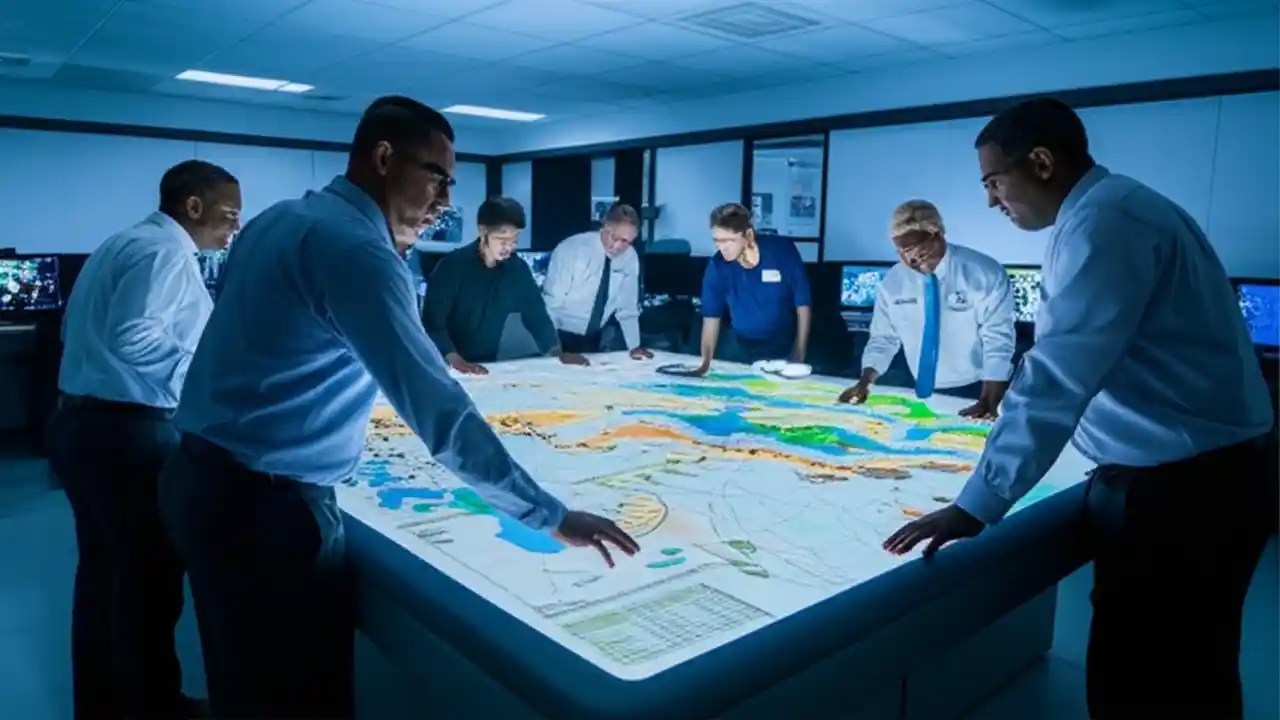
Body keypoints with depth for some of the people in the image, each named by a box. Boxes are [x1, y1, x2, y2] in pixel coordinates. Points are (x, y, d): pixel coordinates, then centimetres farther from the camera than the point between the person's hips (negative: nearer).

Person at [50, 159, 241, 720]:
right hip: (127, 431, -10)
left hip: (82, 421, 10)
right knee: (148, 577, 2)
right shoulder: (167, 251, -14)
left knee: (104, 569, 19)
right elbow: (131, 335, -26)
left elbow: (87, 332, 19)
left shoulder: (121, 244, 17)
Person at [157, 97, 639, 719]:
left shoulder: (280, 218, 10)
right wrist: (549, 515, -22)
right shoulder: (354, 247, -20)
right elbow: (436, 408, -27)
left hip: (202, 477, 10)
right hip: (265, 502, -10)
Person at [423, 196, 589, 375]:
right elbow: (432, 322, -17)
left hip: (487, 365, 3)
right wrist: (456, 361, -32)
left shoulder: (518, 269, 0)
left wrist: (557, 352, -9)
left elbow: (536, 315, 7)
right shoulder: (451, 266, -12)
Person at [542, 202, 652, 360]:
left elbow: (627, 308, 1)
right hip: (563, 336, -4)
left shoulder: (630, 257, -8)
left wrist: (635, 347, -4)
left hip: (597, 338, 4)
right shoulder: (571, 249, -21)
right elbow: (551, 301, -21)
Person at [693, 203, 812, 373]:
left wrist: (799, 354, -13)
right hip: (742, 350, 2)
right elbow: (711, 317, -13)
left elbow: (802, 304, -12)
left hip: (784, 348, -1)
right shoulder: (717, 266, -15)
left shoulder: (782, 251, -18)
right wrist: (705, 361, -27)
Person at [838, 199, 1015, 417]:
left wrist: (988, 402, -23)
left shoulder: (984, 274, -9)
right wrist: (864, 383, -8)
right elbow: (883, 338, 7)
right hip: (924, 393, 3)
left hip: (975, 394, -3)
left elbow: (998, 340, -13)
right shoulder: (893, 282, 1)